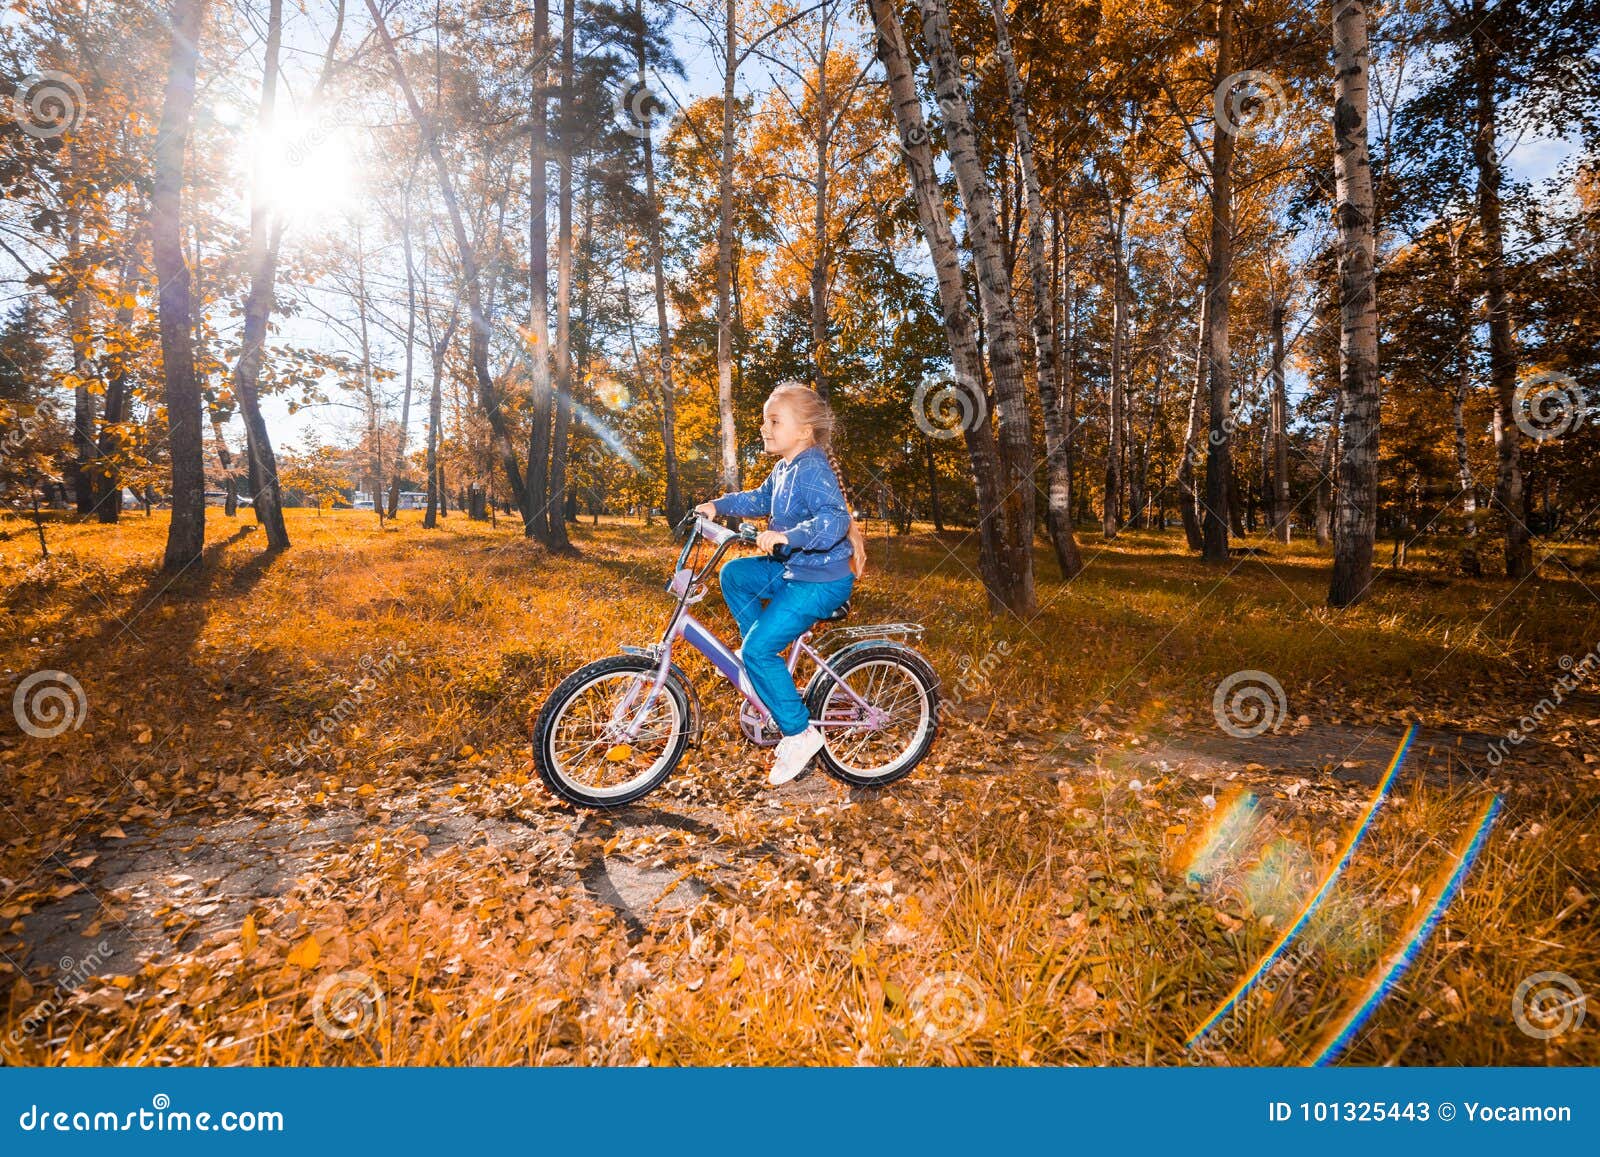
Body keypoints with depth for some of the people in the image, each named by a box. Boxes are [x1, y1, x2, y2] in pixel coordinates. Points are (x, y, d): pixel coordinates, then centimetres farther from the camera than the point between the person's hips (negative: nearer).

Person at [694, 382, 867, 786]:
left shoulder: (812, 469, -21)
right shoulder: (784, 469, 9)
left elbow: (834, 519, -36)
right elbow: (760, 500, 27)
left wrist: (785, 536, -47)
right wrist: (718, 504, 18)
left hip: (821, 580, -10)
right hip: (793, 569, 10)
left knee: (759, 649, -14)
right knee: (733, 573, 18)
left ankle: (800, 734, 0)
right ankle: (764, 661, 20)